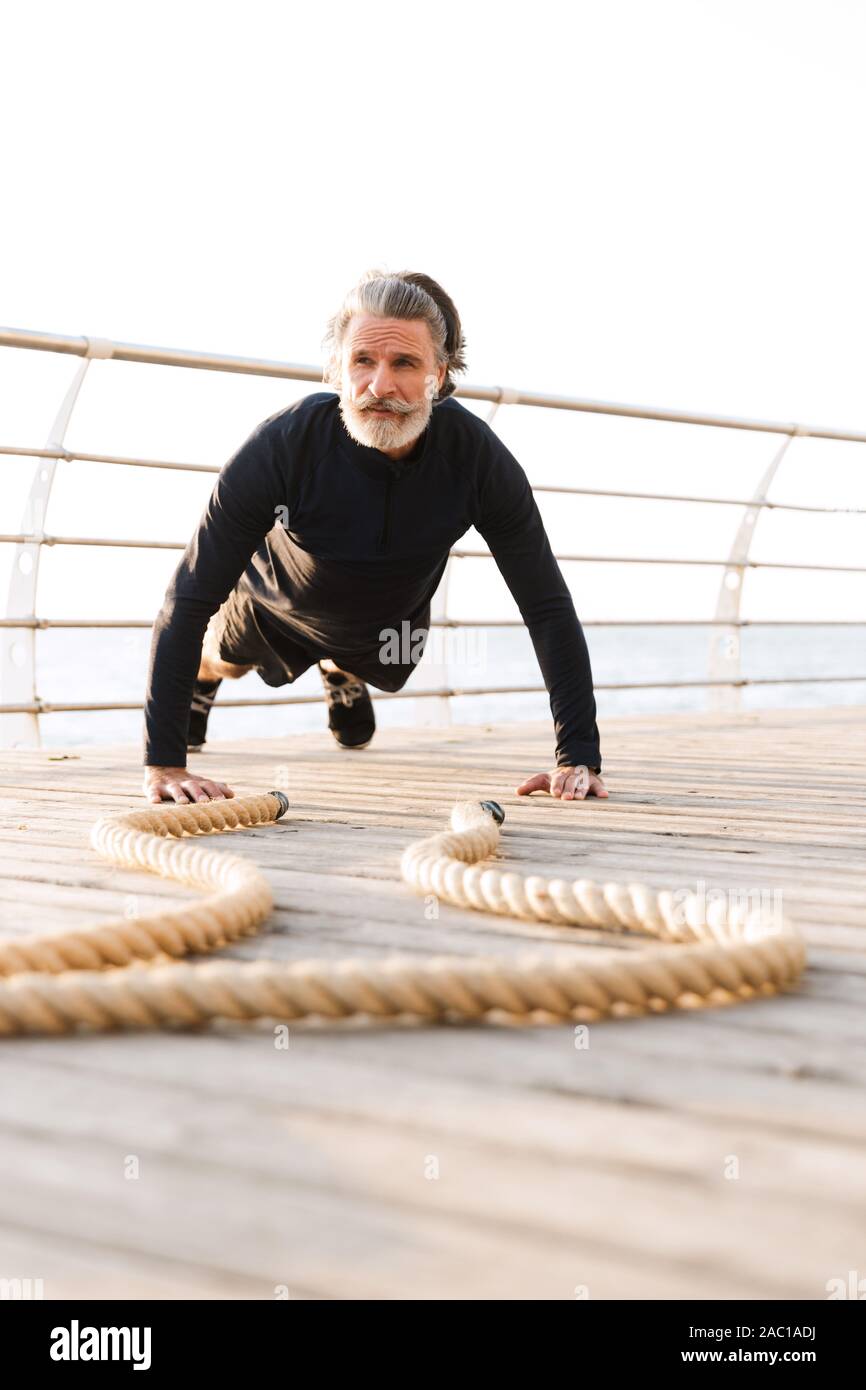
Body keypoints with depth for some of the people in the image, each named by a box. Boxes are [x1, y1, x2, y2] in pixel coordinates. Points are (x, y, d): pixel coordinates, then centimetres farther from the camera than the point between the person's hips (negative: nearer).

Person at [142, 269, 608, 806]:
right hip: (280, 607, -1)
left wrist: (580, 756, -36)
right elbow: (189, 599, -38)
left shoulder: (477, 454, -38)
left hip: (393, 616, 2)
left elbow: (548, 605, -30)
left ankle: (344, 679, 70)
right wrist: (165, 762, -43)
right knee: (223, 661, 32)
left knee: (372, 674, 34)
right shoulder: (282, 444, -43)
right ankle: (200, 681, 67)